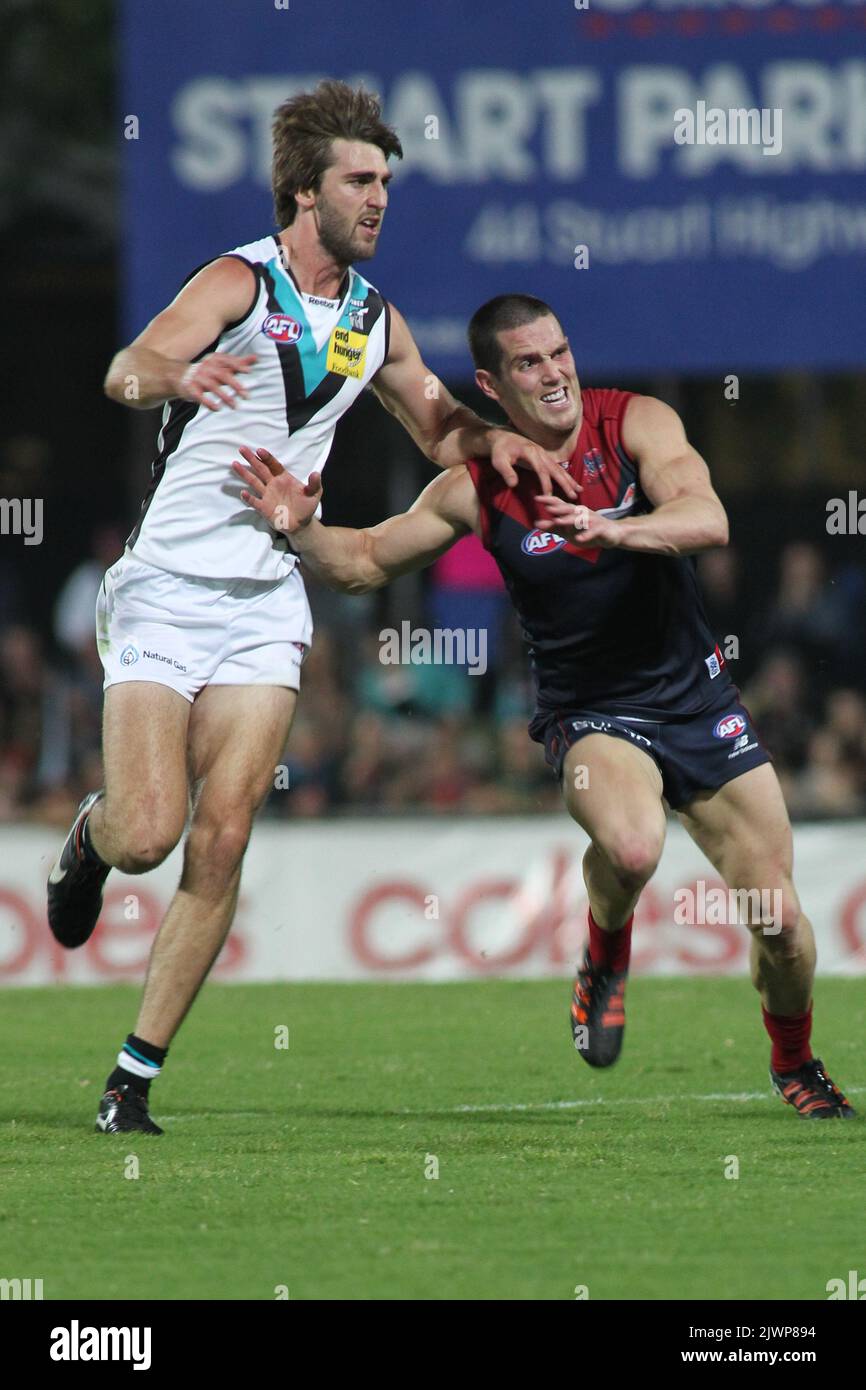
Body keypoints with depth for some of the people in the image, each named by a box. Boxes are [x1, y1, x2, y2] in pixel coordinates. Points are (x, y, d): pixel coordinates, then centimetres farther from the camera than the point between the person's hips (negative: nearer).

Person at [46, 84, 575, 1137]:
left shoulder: (374, 318, 9)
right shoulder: (239, 282, -10)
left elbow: (440, 429, 25)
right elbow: (127, 368, -28)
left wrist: (494, 438, 2)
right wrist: (178, 375, -52)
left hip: (266, 605, 5)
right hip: (165, 589, -4)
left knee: (220, 843, -9)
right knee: (147, 836, -13)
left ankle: (136, 1076, -3)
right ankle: (91, 837, 25)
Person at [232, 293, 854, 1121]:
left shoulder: (635, 424, -9)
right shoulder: (477, 488, -7)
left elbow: (707, 520, -25)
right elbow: (364, 563, 4)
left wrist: (615, 529, -42)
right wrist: (299, 526, -16)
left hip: (697, 700, 2)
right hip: (592, 714, -2)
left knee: (779, 919, -1)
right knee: (631, 845, -36)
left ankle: (794, 1061, 31)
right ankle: (606, 962, -2)